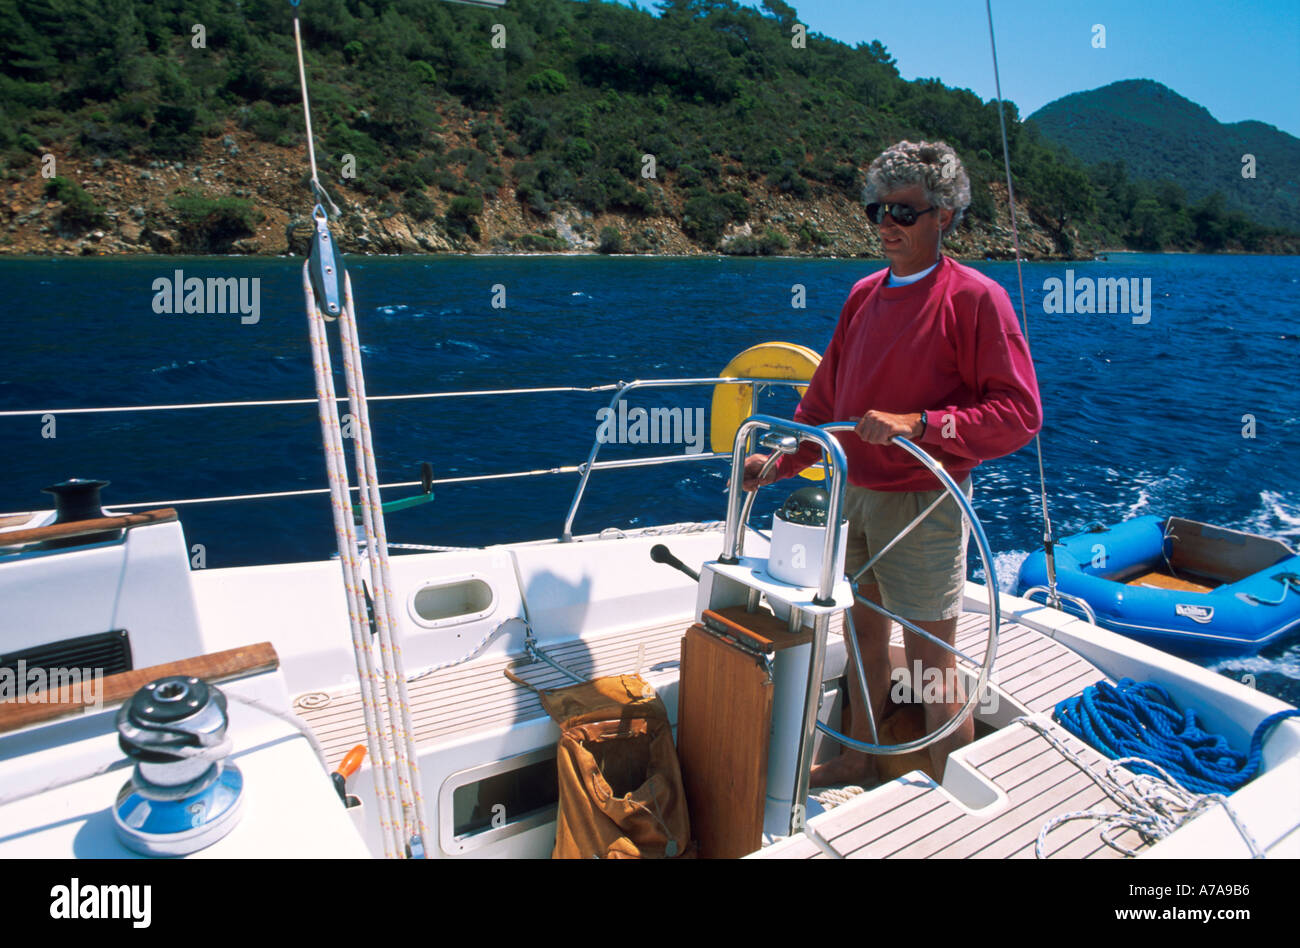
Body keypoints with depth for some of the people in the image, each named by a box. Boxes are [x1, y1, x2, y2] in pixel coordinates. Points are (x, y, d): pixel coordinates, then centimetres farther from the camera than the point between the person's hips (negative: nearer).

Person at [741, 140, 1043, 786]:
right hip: (857, 494, 7)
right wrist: (781, 461, 11)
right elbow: (825, 394, 17)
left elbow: (1018, 412, -16)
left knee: (931, 659, 1)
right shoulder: (865, 294, 9)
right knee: (864, 629, 19)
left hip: (922, 504, -7)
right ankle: (857, 762, 37)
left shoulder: (974, 297, -11)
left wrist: (918, 424, -25)